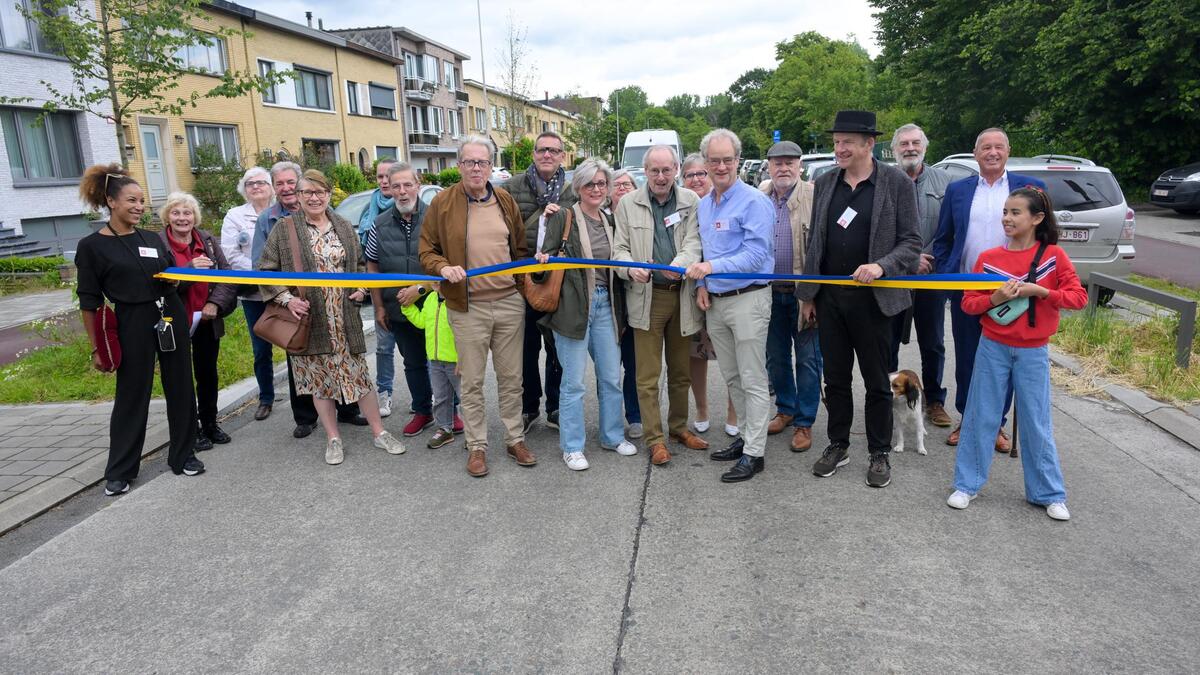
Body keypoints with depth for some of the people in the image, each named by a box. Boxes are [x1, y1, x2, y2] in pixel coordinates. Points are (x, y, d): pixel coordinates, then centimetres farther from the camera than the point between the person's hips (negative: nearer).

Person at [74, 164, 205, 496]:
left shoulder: (152, 238, 10)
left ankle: (183, 455, 24)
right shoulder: (92, 246, -4)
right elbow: (89, 302, -4)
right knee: (132, 397, 4)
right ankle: (119, 470, 18)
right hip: (133, 326, -4)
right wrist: (96, 347, -6)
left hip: (172, 318, 5)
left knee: (180, 389, 9)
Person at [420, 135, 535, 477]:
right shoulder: (443, 203, -2)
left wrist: (524, 286, 3)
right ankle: (476, 446, 20)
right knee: (472, 382, 7)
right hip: (468, 308, -3)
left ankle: (515, 439, 26)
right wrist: (443, 267, -18)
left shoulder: (506, 201, 8)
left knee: (511, 377, 12)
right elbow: (427, 252, 1)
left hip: (510, 303, 3)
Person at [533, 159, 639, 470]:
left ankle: (612, 436, 28)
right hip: (572, 304, -5)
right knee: (573, 381, 0)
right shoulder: (563, 218, -3)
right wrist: (543, 258, -27)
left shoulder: (610, 222, 14)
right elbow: (547, 255, -5)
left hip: (605, 304, 5)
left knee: (611, 377, 11)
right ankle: (572, 447, 13)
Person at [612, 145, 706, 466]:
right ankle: (654, 438, 11)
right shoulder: (629, 204, 3)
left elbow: (694, 242, -7)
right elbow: (619, 248, 2)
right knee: (648, 375, 0)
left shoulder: (690, 201, 4)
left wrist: (680, 264, -29)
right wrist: (631, 268, -22)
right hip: (647, 296, -1)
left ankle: (679, 426, 31)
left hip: (682, 294, 2)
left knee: (681, 371, 14)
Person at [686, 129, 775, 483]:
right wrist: (702, 284, 5)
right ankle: (745, 436, 30)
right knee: (731, 377, 16)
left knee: (752, 380, -2)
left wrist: (713, 267, -27)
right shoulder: (703, 204, 13)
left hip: (748, 299, -8)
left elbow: (756, 254, -20)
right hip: (715, 301, 8)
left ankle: (754, 453, 6)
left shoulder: (754, 202, -12)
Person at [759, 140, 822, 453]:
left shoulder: (814, 196, -8)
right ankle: (786, 409, 34)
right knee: (776, 357, 16)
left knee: (807, 360, 5)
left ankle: (804, 423, 17)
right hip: (771, 293, 5)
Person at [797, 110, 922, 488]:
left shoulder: (896, 183, -5)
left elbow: (911, 242, -5)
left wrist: (881, 266, -23)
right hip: (829, 297, 4)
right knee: (836, 378, 13)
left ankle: (880, 454, 21)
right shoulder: (824, 184, 8)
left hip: (872, 298, -4)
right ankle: (838, 446, 27)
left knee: (876, 381, 7)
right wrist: (807, 295, 9)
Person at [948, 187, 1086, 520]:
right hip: (992, 348, 1)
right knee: (980, 418, 6)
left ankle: (1049, 494, 22)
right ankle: (967, 484, 19)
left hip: (1033, 352, -1)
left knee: (1037, 423, 6)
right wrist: (995, 298, -17)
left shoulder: (1054, 255, -3)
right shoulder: (988, 258, -1)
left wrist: (1039, 291, -17)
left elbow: (1078, 297, -5)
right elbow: (968, 303, 1)